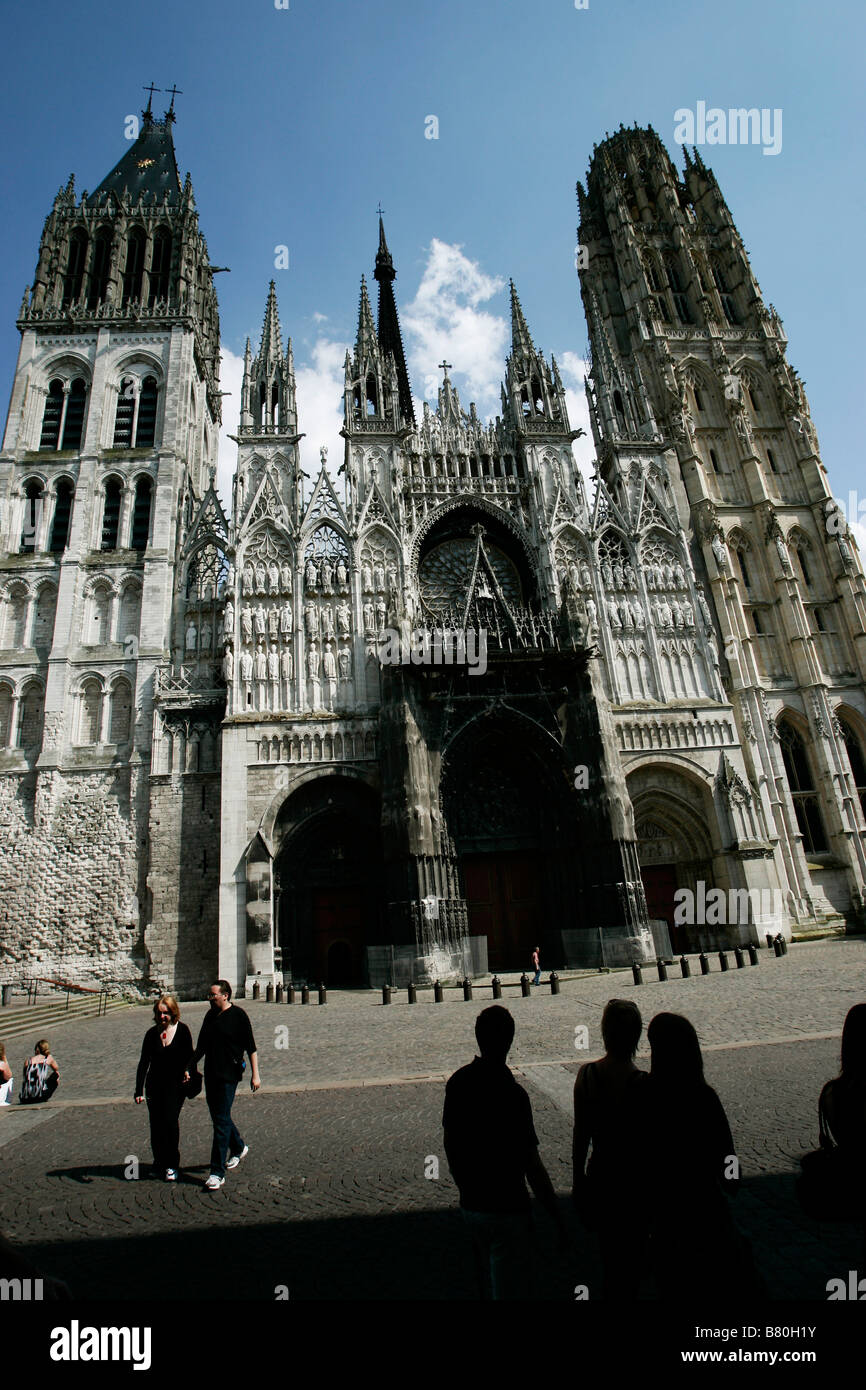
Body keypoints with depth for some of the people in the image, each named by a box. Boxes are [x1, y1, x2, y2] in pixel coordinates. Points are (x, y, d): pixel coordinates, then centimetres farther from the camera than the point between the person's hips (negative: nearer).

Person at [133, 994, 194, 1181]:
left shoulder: (182, 1030, -4)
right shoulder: (152, 1033, 2)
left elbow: (189, 1056, 4)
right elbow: (143, 1062, 5)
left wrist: (187, 1070, -16)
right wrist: (139, 1090, 0)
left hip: (175, 1084, -3)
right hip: (155, 1085, 3)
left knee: (171, 1121, -12)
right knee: (156, 1125, 4)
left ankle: (172, 1165, 1)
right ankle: (160, 1161, 26)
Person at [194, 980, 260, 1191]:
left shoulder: (238, 1015, -11)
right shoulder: (210, 1016, 8)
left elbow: (251, 1048, -9)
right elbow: (201, 1047, 20)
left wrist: (255, 1074, -11)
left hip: (229, 1075, -7)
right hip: (210, 1074, 7)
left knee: (222, 1121, -7)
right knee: (218, 1116, 17)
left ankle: (217, 1172, -1)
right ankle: (238, 1148, 40)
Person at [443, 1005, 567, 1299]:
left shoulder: (457, 1082, -6)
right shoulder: (512, 1094, -25)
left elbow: (449, 1146, 6)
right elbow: (532, 1165, -20)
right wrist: (557, 1217, -8)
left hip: (470, 1206, 6)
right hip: (506, 1209, -6)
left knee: (489, 1285, 25)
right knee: (511, 1290, 10)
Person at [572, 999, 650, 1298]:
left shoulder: (586, 1074, -11)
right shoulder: (643, 1084, -23)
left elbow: (580, 1136, -2)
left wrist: (578, 1182, 11)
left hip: (598, 1180, 4)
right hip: (632, 1183, -3)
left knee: (609, 1260, 26)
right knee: (627, 1268, 16)